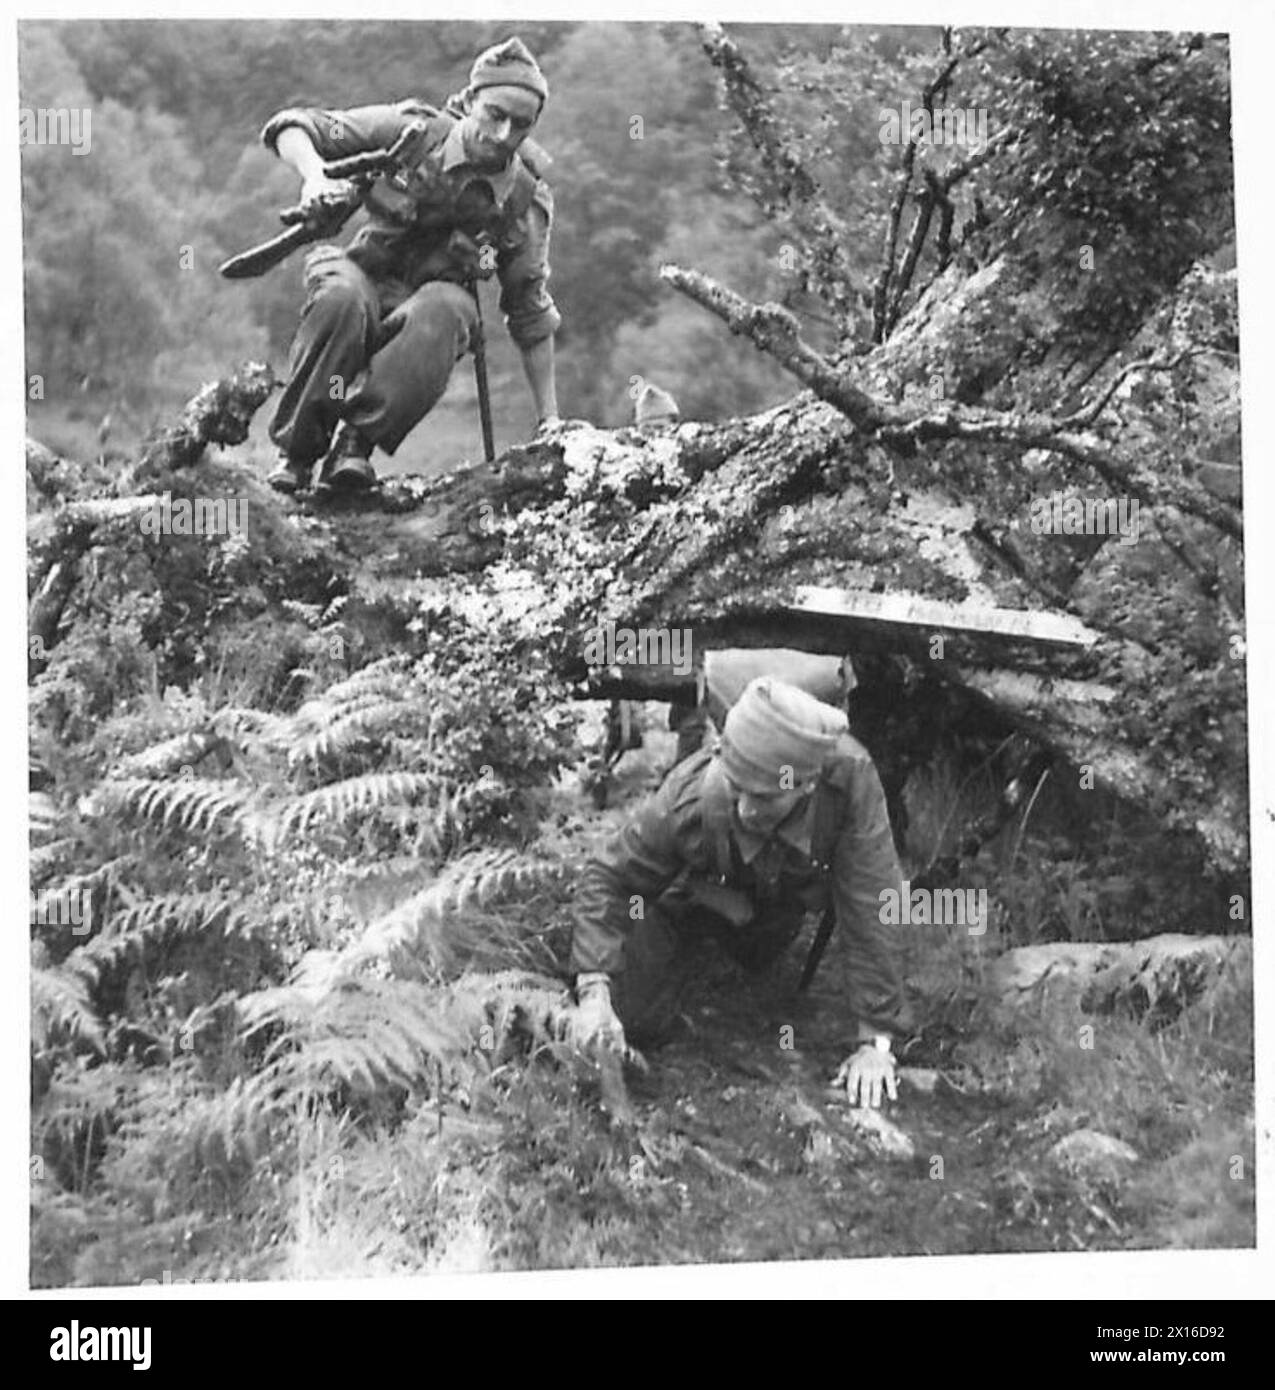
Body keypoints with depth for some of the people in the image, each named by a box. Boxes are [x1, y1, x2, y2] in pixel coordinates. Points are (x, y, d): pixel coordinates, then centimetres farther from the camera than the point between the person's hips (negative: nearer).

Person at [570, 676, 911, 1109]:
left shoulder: (850, 778, -44)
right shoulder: (689, 796, -43)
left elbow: (869, 910, -37)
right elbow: (609, 877, -26)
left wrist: (876, 1040, -35)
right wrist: (594, 991, -40)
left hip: (782, 905, 2)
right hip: (692, 892, -2)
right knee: (632, 1023, -5)